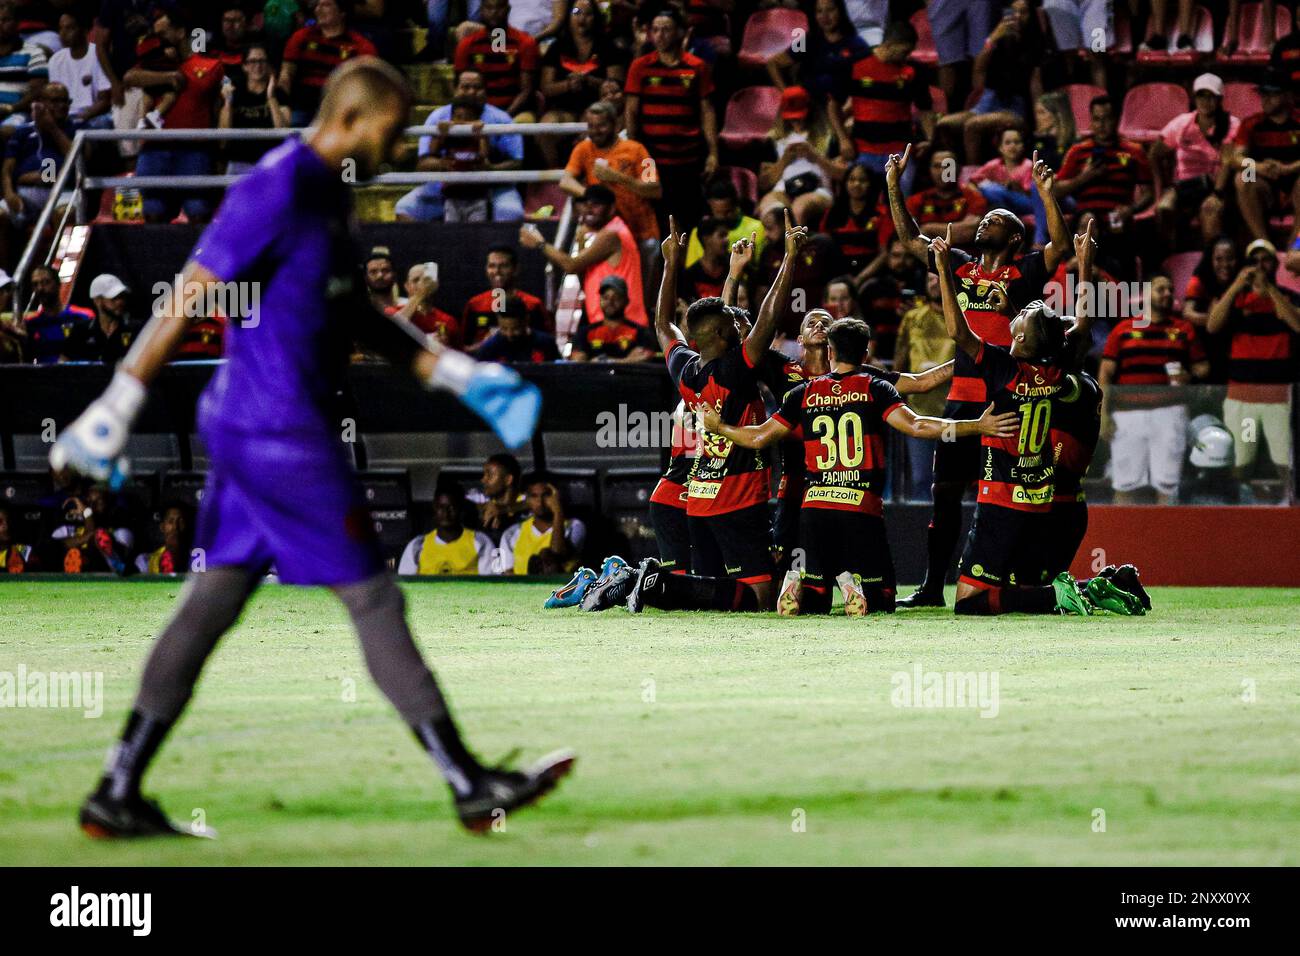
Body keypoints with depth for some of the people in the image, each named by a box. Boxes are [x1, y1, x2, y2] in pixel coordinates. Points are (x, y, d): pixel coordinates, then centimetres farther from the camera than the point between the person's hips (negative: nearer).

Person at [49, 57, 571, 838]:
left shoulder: (329, 194, 14)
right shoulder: (277, 191, -17)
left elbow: (352, 315, 25)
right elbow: (189, 300, -18)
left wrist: (457, 375, 22)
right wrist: (116, 411, -18)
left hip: (250, 435, 10)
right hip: (284, 439, -10)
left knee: (214, 601, 9)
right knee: (373, 598, -4)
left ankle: (118, 795, 9)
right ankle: (473, 788, 3)